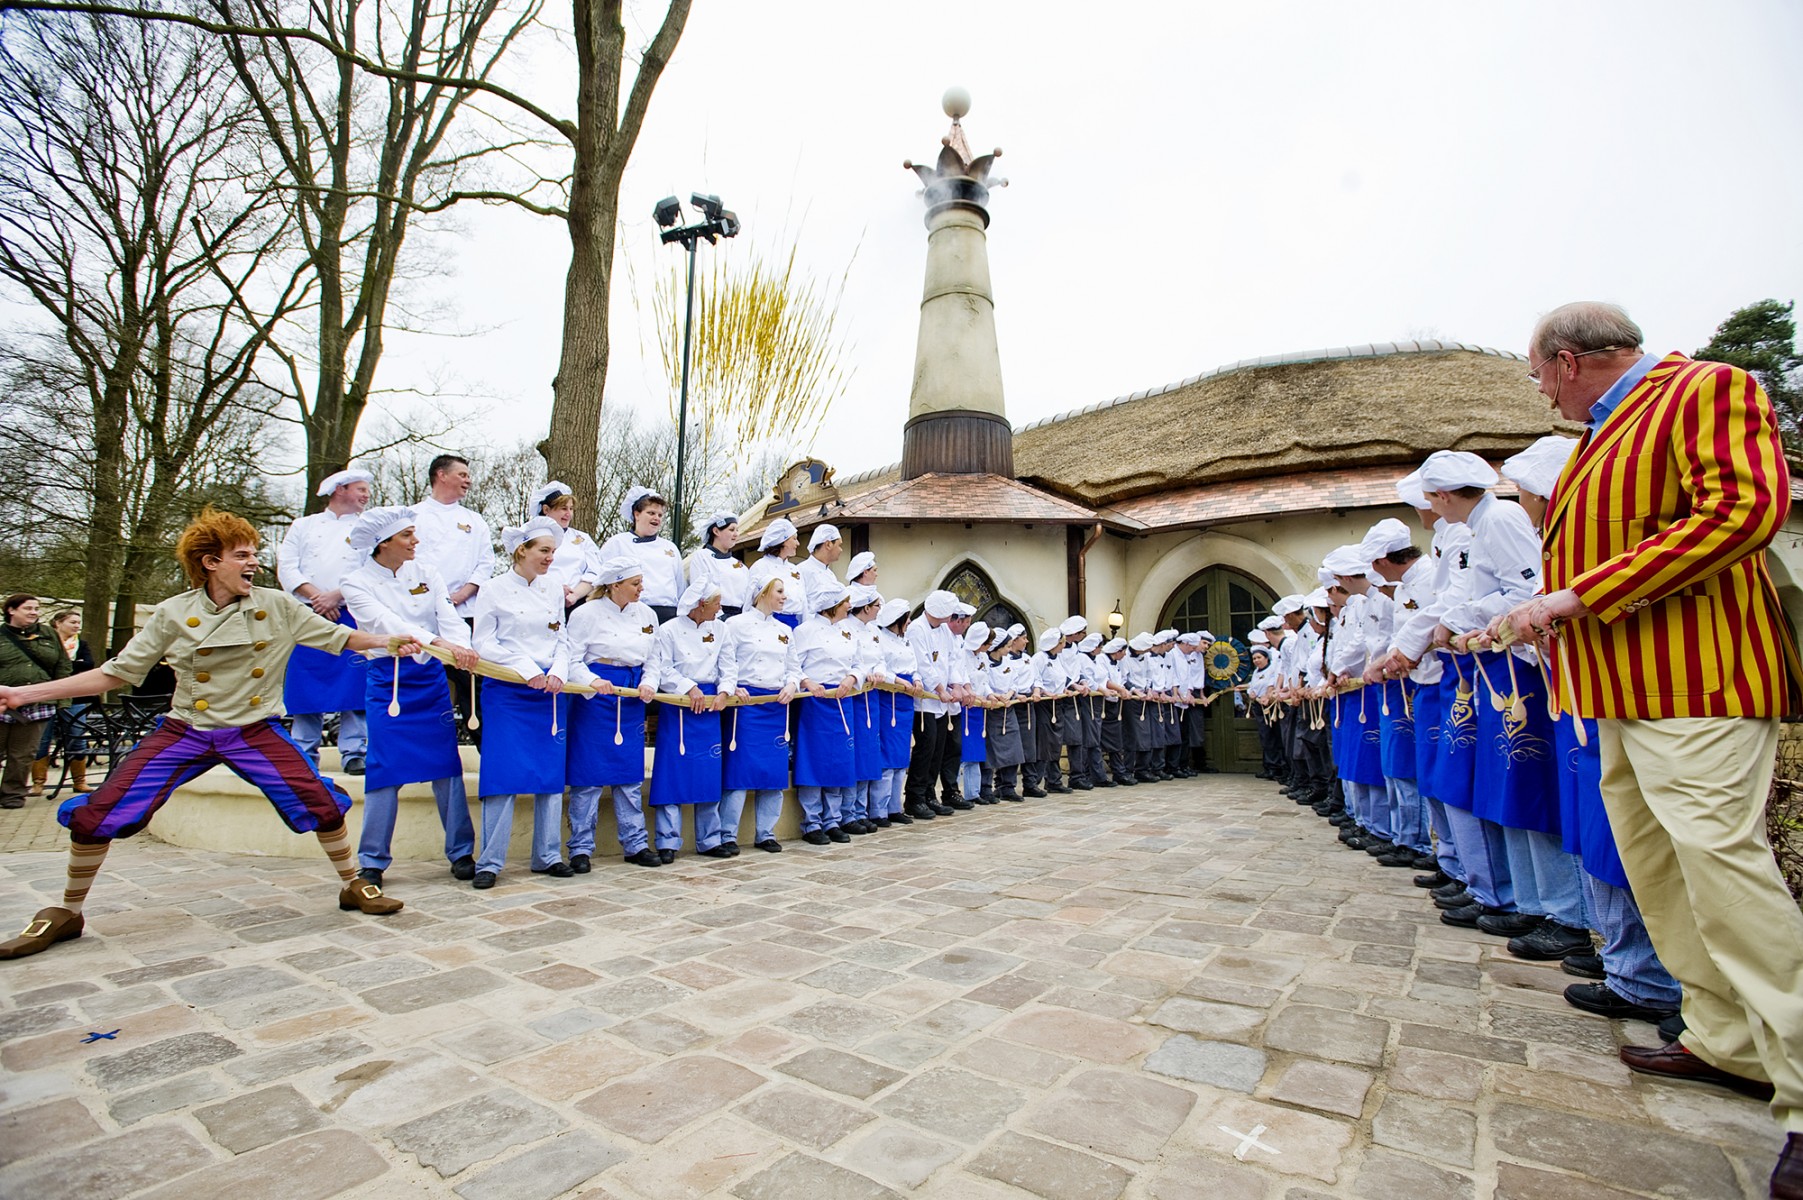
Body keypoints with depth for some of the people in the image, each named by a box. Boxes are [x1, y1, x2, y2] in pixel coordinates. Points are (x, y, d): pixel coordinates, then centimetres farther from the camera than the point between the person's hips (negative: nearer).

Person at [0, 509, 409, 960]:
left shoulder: (278, 607, -6)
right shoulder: (172, 614, -5)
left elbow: (338, 636, -3)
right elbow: (115, 673, 1)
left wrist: (387, 641, -19)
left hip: (256, 731, -1)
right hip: (185, 732, 1)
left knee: (322, 803, -12)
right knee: (95, 814, -4)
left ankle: (354, 886, 9)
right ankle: (66, 913, 23)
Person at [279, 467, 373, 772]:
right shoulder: (304, 526, 16)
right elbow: (286, 566, 6)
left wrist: (336, 596, -11)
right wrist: (315, 596, -9)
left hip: (351, 618, -1)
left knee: (353, 686, -5)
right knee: (306, 685, 2)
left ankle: (354, 753, 0)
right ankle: (304, 752, 12)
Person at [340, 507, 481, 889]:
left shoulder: (425, 573, 5)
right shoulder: (357, 584, -4)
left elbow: (449, 617, -6)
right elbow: (388, 624, -21)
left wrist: (463, 648, -28)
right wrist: (438, 643, -37)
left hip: (432, 678, 3)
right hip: (388, 682, -3)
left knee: (447, 766, 4)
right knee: (386, 770, -1)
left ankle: (461, 852, 15)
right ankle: (372, 861, 14)